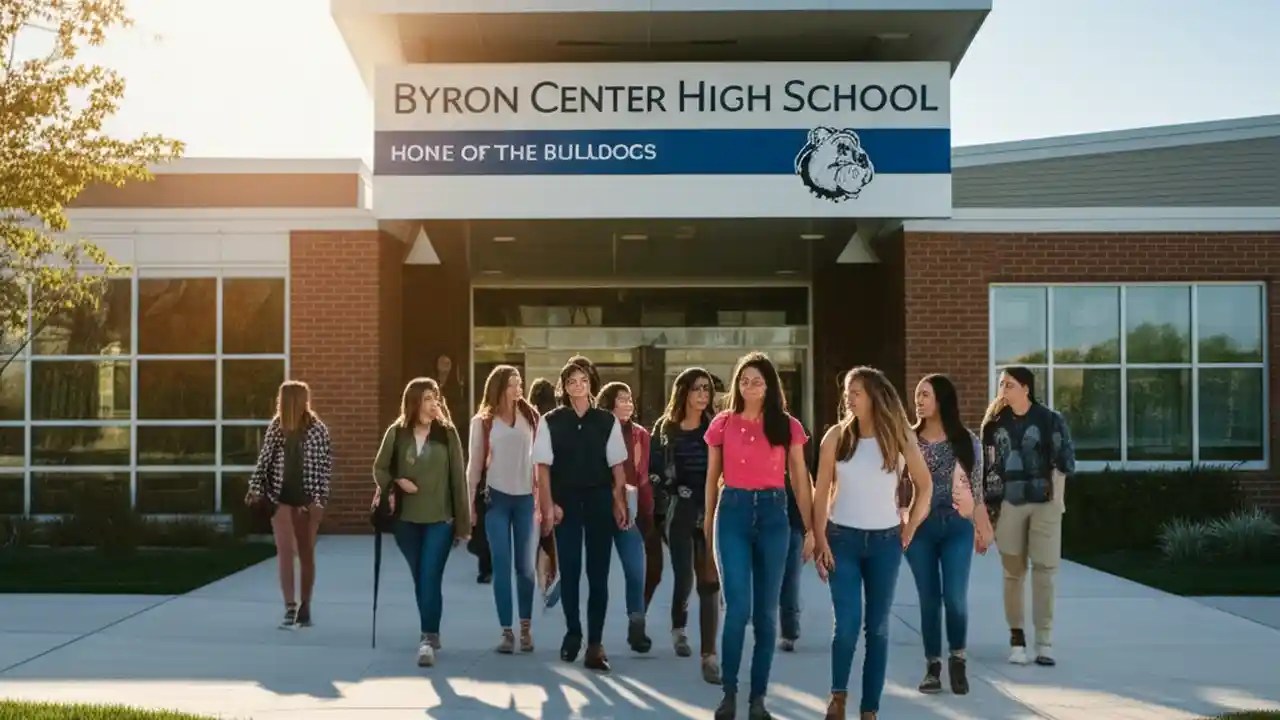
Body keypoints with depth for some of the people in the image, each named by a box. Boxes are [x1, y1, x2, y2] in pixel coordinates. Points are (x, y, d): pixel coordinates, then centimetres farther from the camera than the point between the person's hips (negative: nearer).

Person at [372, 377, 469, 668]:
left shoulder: (447, 433, -3)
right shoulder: (397, 432, 1)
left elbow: (458, 478, -1)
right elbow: (380, 469, 10)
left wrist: (463, 523, -2)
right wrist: (396, 483, -12)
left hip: (440, 518, -2)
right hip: (406, 519, 3)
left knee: (430, 579, -10)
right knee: (420, 580, 12)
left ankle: (428, 638, -9)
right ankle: (430, 634, 26)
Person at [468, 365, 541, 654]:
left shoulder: (530, 416, 3)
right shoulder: (483, 421, 2)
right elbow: (474, 463, 5)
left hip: (525, 498, 1)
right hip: (496, 499, -1)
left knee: (525, 566, 8)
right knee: (502, 567, -1)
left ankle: (526, 628, 19)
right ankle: (506, 631, 3)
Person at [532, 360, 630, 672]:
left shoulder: (607, 421, 4)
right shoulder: (551, 421, 1)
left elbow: (617, 465, 5)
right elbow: (543, 466, 0)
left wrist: (619, 501, -2)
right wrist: (549, 505, -8)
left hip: (599, 500, 0)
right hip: (566, 501, 0)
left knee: (598, 572, 2)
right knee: (569, 570, 6)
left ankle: (595, 644, 7)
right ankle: (573, 632, 23)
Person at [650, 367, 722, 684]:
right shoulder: (665, 427, 3)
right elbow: (654, 467, 4)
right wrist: (676, 490, -6)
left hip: (713, 510, 0)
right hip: (681, 511, 0)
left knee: (709, 581, -7)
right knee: (684, 577, 7)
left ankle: (709, 655, -7)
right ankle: (679, 627, 39)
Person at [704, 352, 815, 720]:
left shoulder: (788, 426, 4)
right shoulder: (722, 424, 4)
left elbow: (800, 480, 6)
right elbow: (712, 478, 12)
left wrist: (810, 527, 3)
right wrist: (707, 523, 13)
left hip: (773, 513, 1)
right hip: (733, 511, -1)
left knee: (766, 610, 5)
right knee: (738, 607, -9)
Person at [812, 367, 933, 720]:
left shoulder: (899, 438, -1)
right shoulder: (837, 436, -2)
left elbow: (925, 484, 11)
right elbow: (822, 491, -1)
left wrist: (910, 528, 5)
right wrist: (820, 539, -8)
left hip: (885, 542, 1)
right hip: (843, 539, -1)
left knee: (878, 627, 5)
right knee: (847, 623, -9)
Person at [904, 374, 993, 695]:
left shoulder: (967, 441, 1)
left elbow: (976, 489, 5)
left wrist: (983, 528, 6)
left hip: (957, 526, -1)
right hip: (919, 527, 1)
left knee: (955, 597, -7)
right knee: (929, 599, 4)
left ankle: (957, 660, 15)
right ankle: (933, 666, 16)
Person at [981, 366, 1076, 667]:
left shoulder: (1050, 420, -3)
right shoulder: (995, 422, 5)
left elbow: (1064, 461, -3)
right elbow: (987, 464, 6)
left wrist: (1058, 498, -7)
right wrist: (988, 505, 4)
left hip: (1044, 503, -2)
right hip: (1009, 503, 2)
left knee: (1044, 570, -2)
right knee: (1013, 571, 6)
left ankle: (1044, 642, 1)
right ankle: (1017, 637, 13)